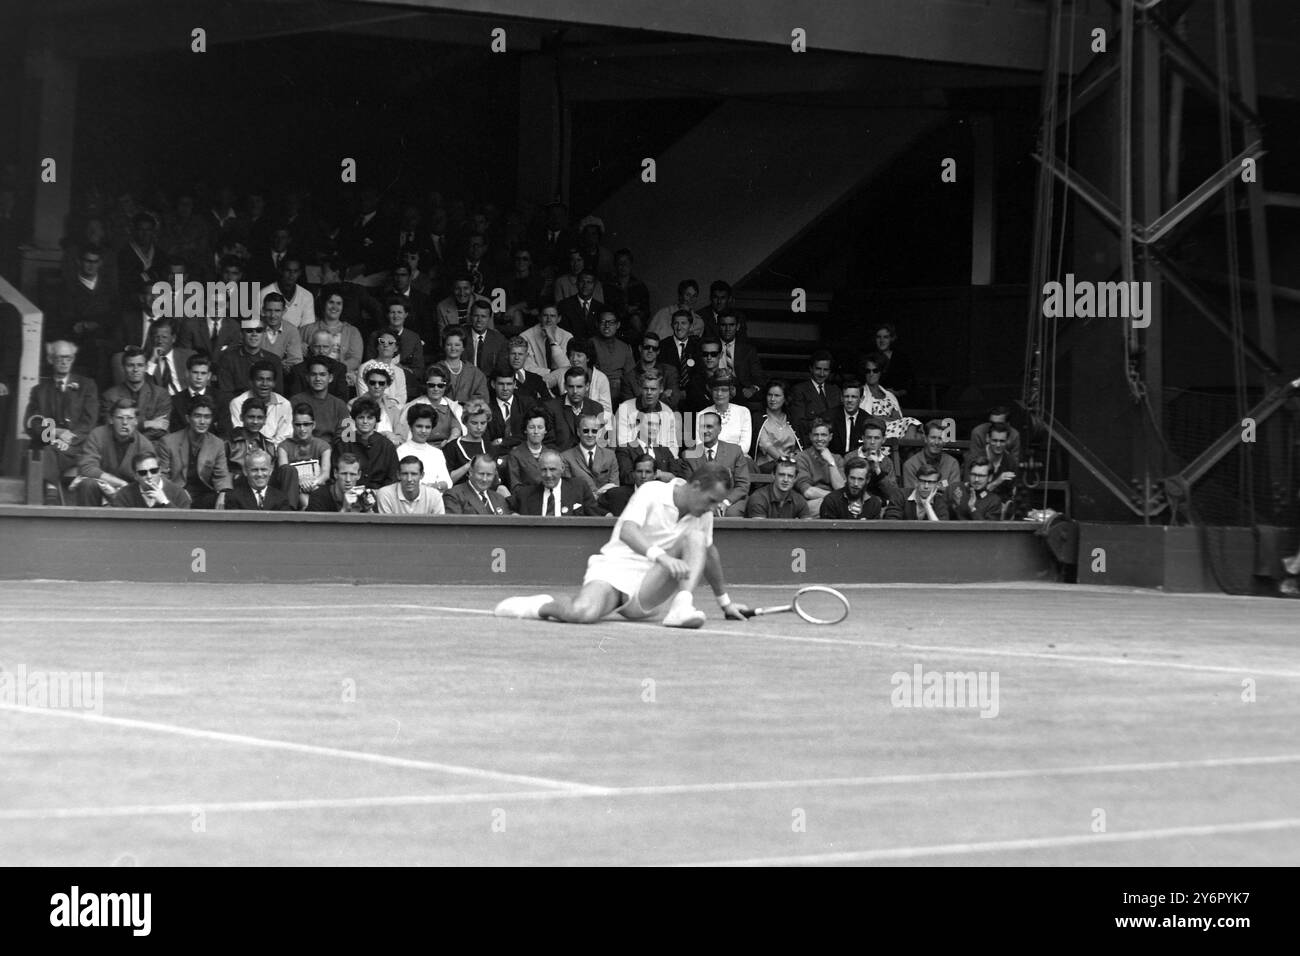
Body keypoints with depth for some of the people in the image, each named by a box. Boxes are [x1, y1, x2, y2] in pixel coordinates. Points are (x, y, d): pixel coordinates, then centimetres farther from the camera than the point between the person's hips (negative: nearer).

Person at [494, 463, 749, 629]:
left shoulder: (703, 513, 8)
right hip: (614, 569, -5)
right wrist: (660, 556, -43)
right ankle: (546, 605, -1)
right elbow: (628, 530, -27)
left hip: (647, 590, 5)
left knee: (694, 536, -14)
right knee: (582, 612, -36)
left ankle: (682, 605, -31)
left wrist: (724, 601, 31)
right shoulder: (651, 492, -10)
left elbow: (708, 552, 25)